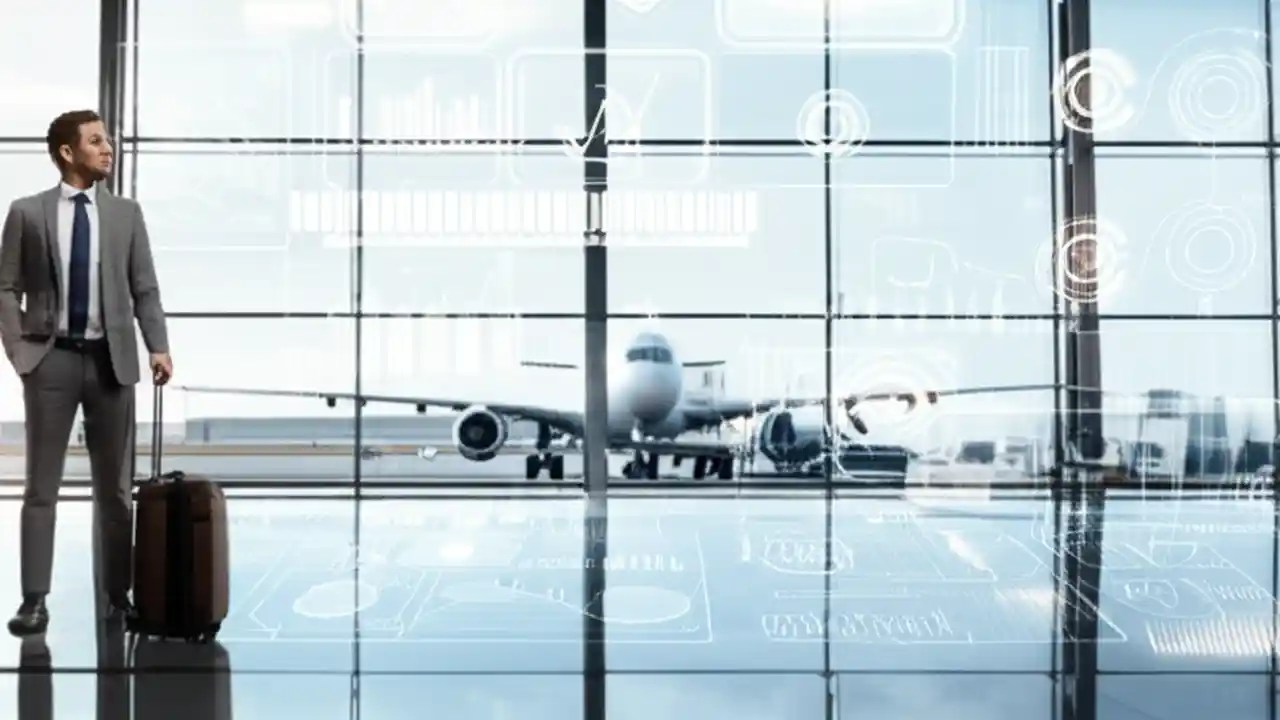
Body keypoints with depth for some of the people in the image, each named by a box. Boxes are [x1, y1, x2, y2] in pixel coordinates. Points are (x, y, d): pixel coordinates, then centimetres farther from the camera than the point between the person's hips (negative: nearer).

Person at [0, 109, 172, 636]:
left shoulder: (126, 214, 7)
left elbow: (145, 291, 3)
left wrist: (158, 348, -8)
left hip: (110, 359, 1)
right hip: (51, 358, -1)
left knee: (115, 487, 6)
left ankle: (118, 596, 15)